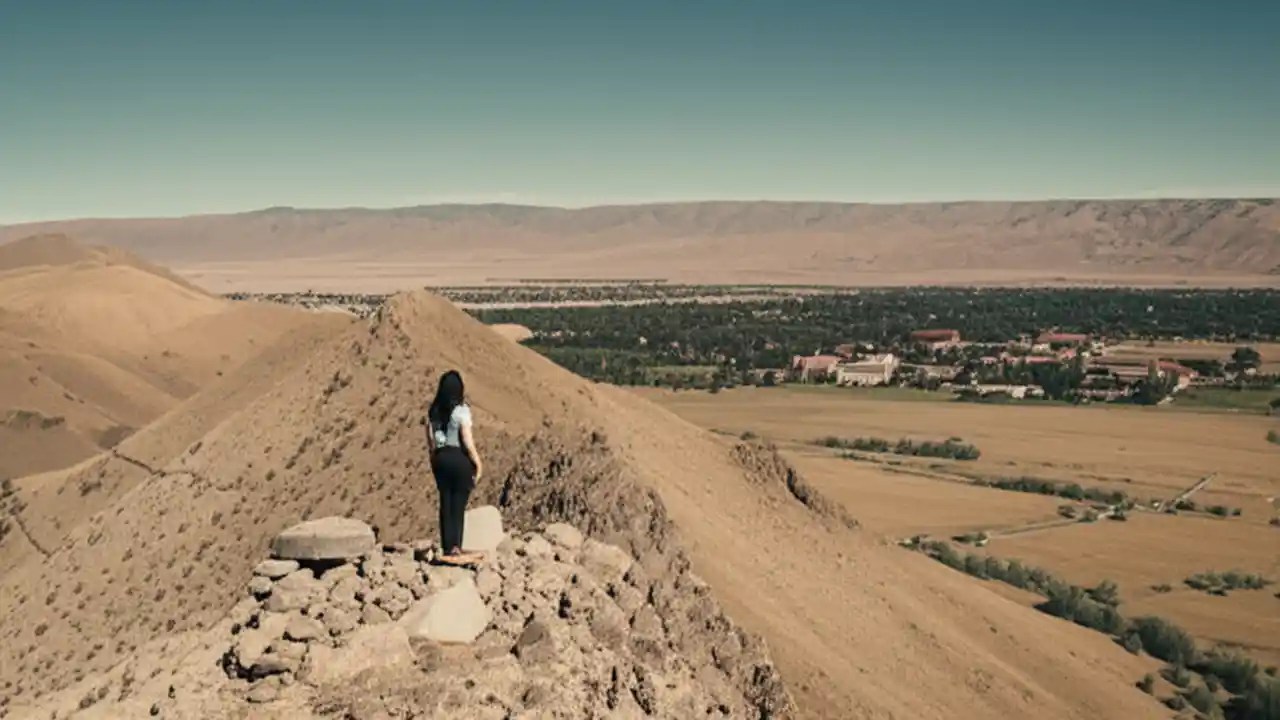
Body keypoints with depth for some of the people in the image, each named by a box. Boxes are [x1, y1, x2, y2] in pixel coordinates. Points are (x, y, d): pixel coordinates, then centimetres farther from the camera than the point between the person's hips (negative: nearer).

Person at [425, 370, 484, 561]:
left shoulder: (434, 411, 5)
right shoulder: (461, 410, -12)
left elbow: (430, 439, 7)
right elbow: (467, 441, -16)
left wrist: (436, 459, 17)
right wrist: (478, 463, -8)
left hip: (441, 458, 5)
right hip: (460, 459, -5)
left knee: (445, 504, 10)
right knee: (458, 505, 2)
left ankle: (447, 549, 13)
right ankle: (455, 549, 2)